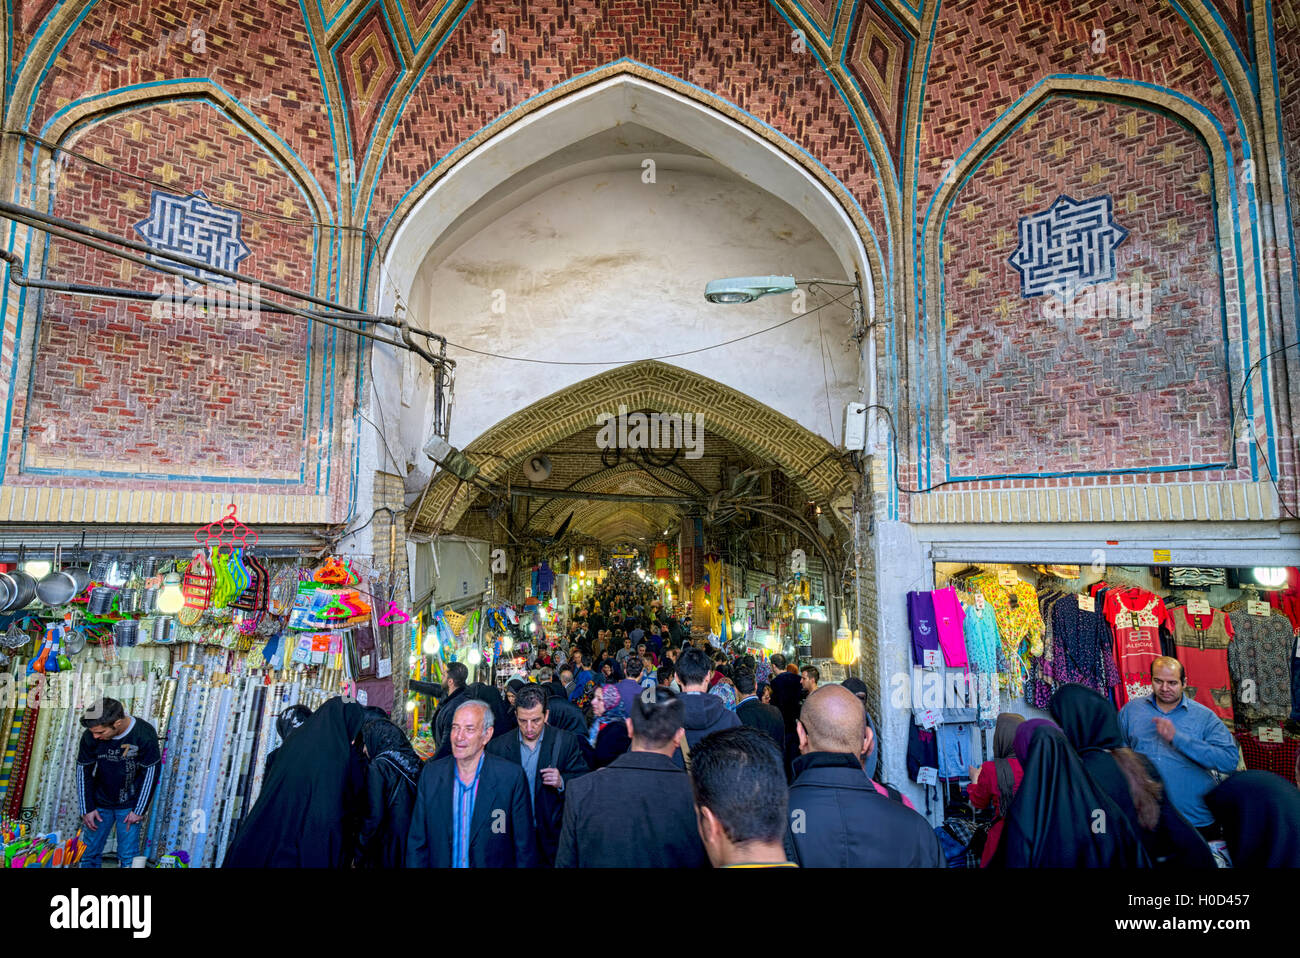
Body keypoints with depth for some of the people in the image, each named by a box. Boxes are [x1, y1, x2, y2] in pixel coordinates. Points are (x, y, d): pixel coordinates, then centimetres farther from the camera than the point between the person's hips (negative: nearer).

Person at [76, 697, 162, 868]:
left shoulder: (145, 734, -23)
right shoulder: (90, 736, -16)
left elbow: (150, 773, -14)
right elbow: (83, 771, -2)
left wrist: (139, 810, -10)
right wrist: (87, 809, -1)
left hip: (129, 805, -3)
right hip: (100, 803, 3)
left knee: (128, 857, 1)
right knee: (89, 854, 9)